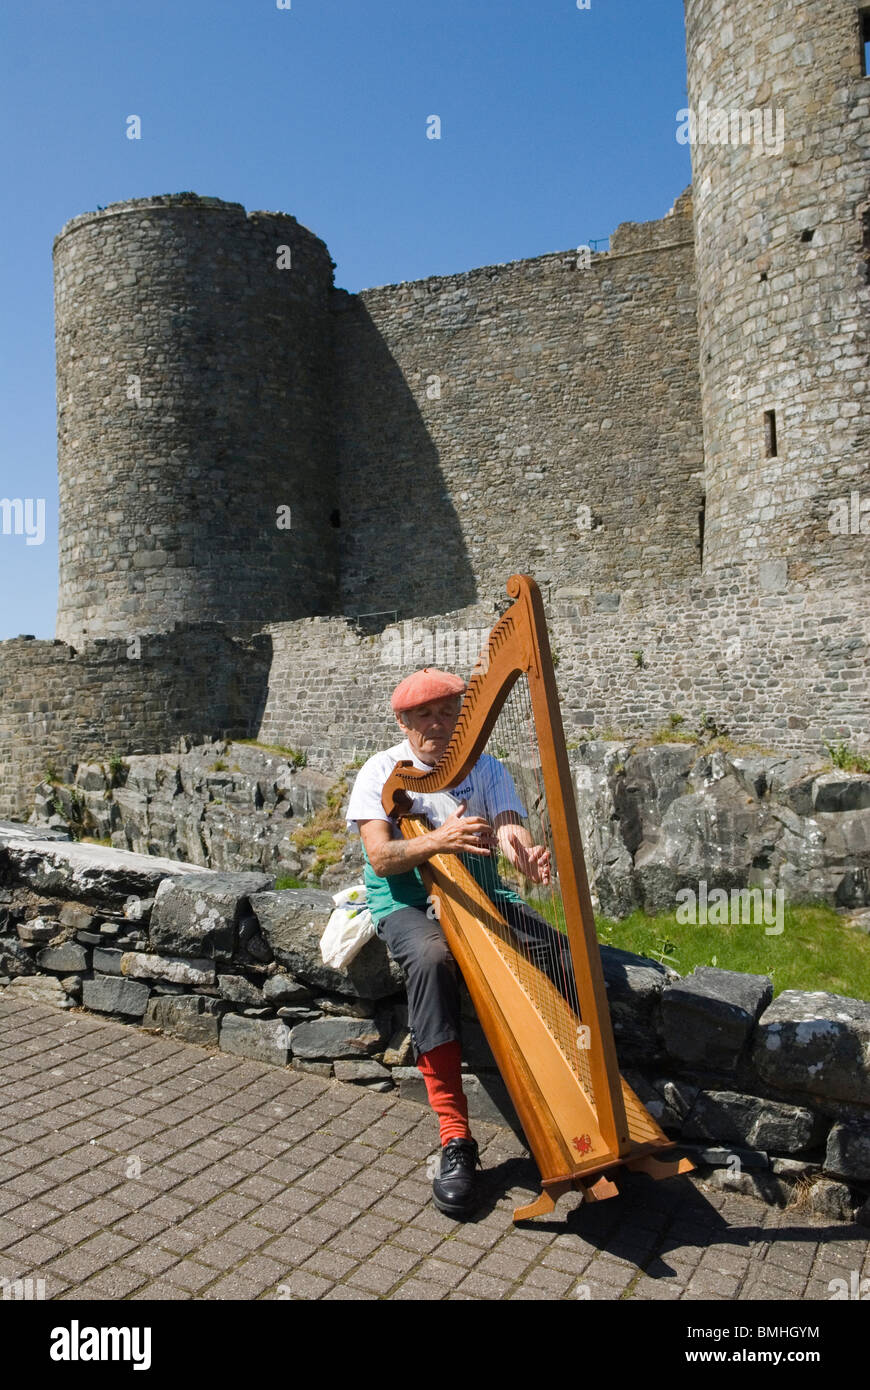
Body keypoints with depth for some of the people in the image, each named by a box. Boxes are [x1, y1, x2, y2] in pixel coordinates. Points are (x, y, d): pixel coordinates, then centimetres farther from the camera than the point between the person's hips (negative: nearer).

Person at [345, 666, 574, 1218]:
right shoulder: (383, 772, -1)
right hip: (407, 901, -2)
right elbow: (380, 858, -13)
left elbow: (511, 828, -11)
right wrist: (438, 840, -32)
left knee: (560, 954, -25)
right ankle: (455, 1139, -30)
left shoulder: (487, 769, 7)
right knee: (431, 958, -36)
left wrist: (527, 854, -36)